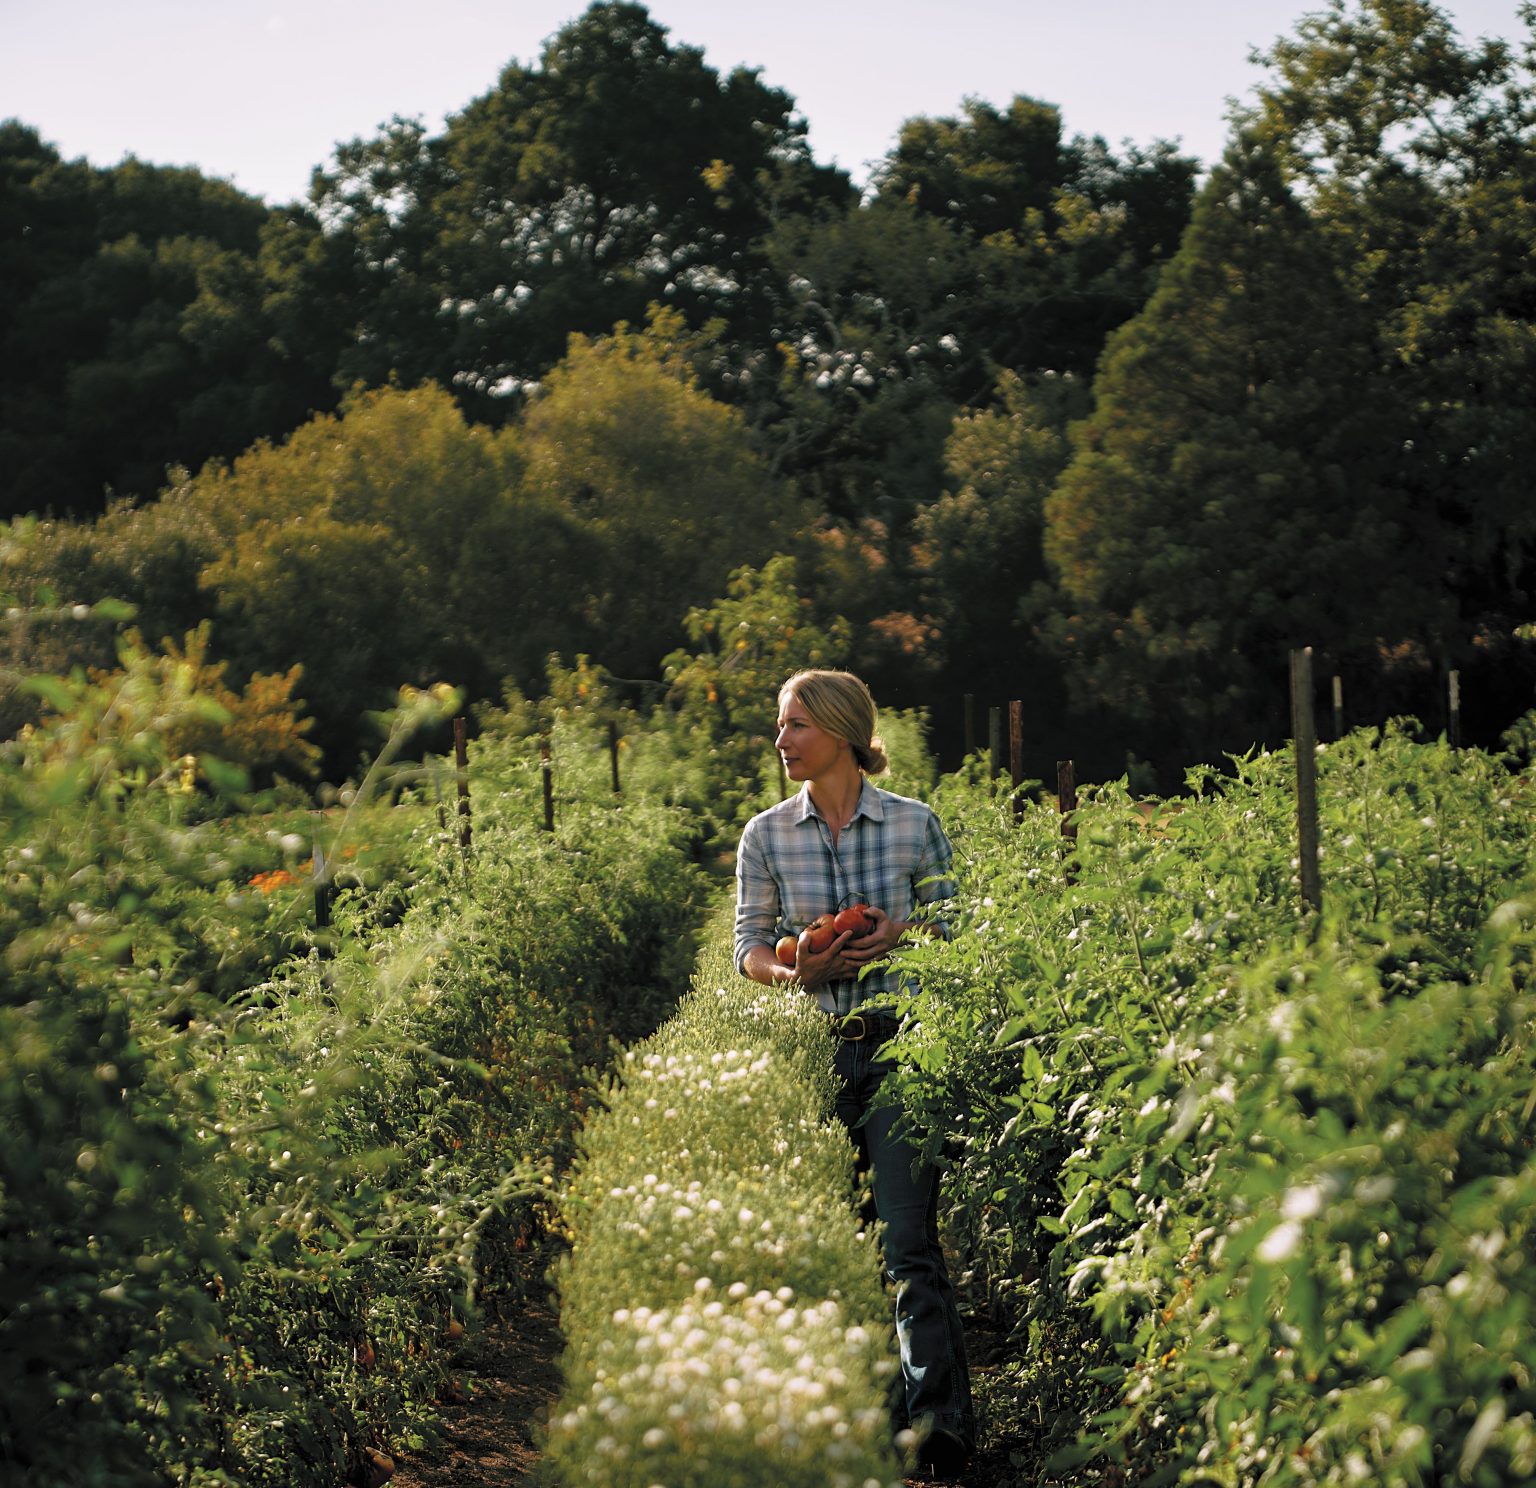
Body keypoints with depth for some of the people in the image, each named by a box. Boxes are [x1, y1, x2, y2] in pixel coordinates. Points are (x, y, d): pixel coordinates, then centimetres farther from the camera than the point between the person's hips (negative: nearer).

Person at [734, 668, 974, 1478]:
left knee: (909, 1241, -11)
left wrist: (900, 939, -13)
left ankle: (940, 1419, -13)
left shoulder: (915, 824, 0)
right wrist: (795, 973, -13)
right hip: (811, 1048, 3)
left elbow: (953, 927, 7)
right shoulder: (765, 835, 5)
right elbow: (749, 944, 8)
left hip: (900, 1045, -3)